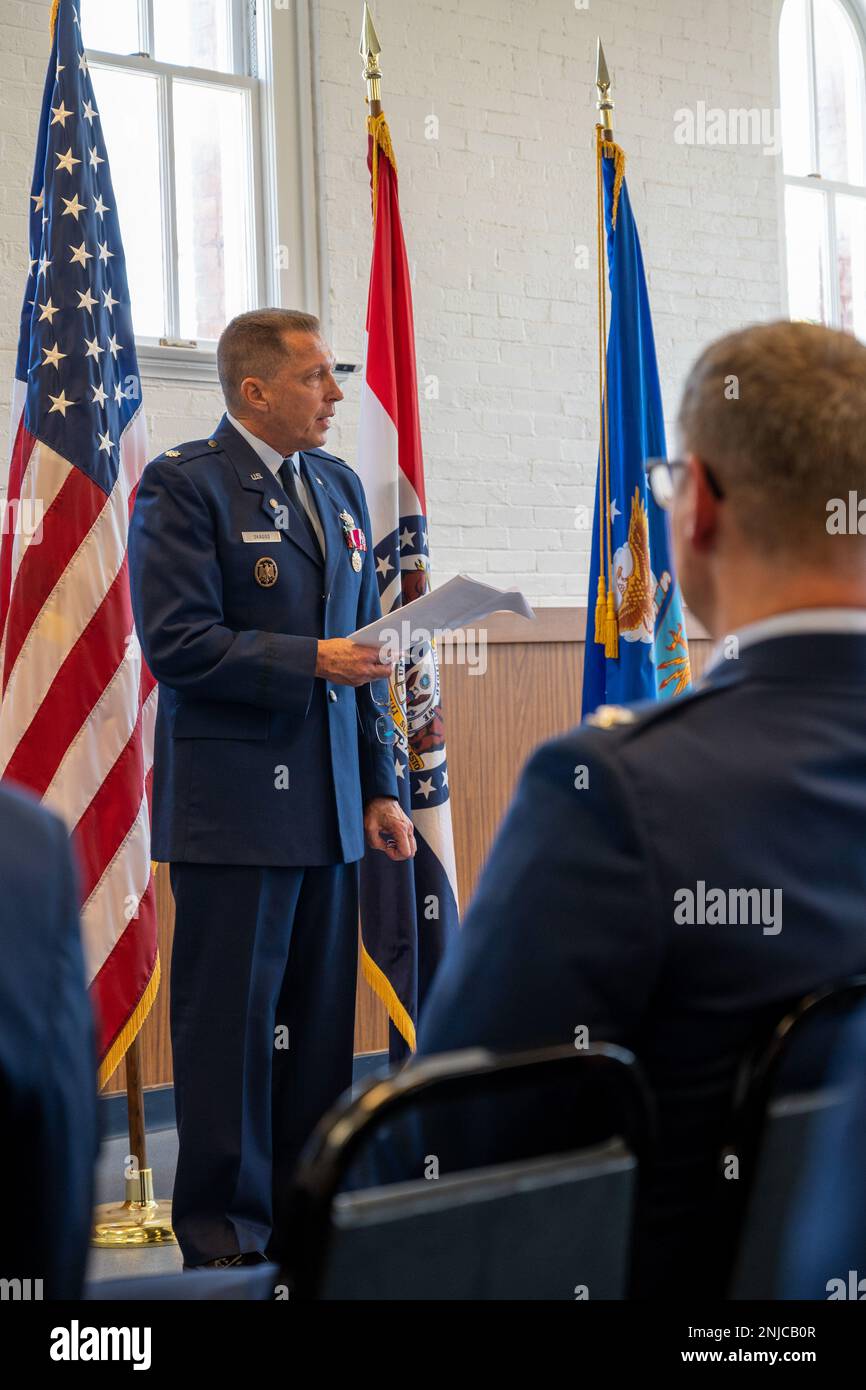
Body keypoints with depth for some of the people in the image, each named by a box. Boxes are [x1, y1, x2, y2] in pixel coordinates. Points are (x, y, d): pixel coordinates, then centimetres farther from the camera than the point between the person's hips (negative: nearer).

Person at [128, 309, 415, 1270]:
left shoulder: (339, 486, 16)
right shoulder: (184, 485, -7)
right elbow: (176, 642, -15)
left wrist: (380, 786, 16)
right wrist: (308, 663, -19)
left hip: (330, 804, 7)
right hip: (232, 807, -7)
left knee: (320, 1026, 10)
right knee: (230, 1022, -1)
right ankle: (224, 1239, 7)